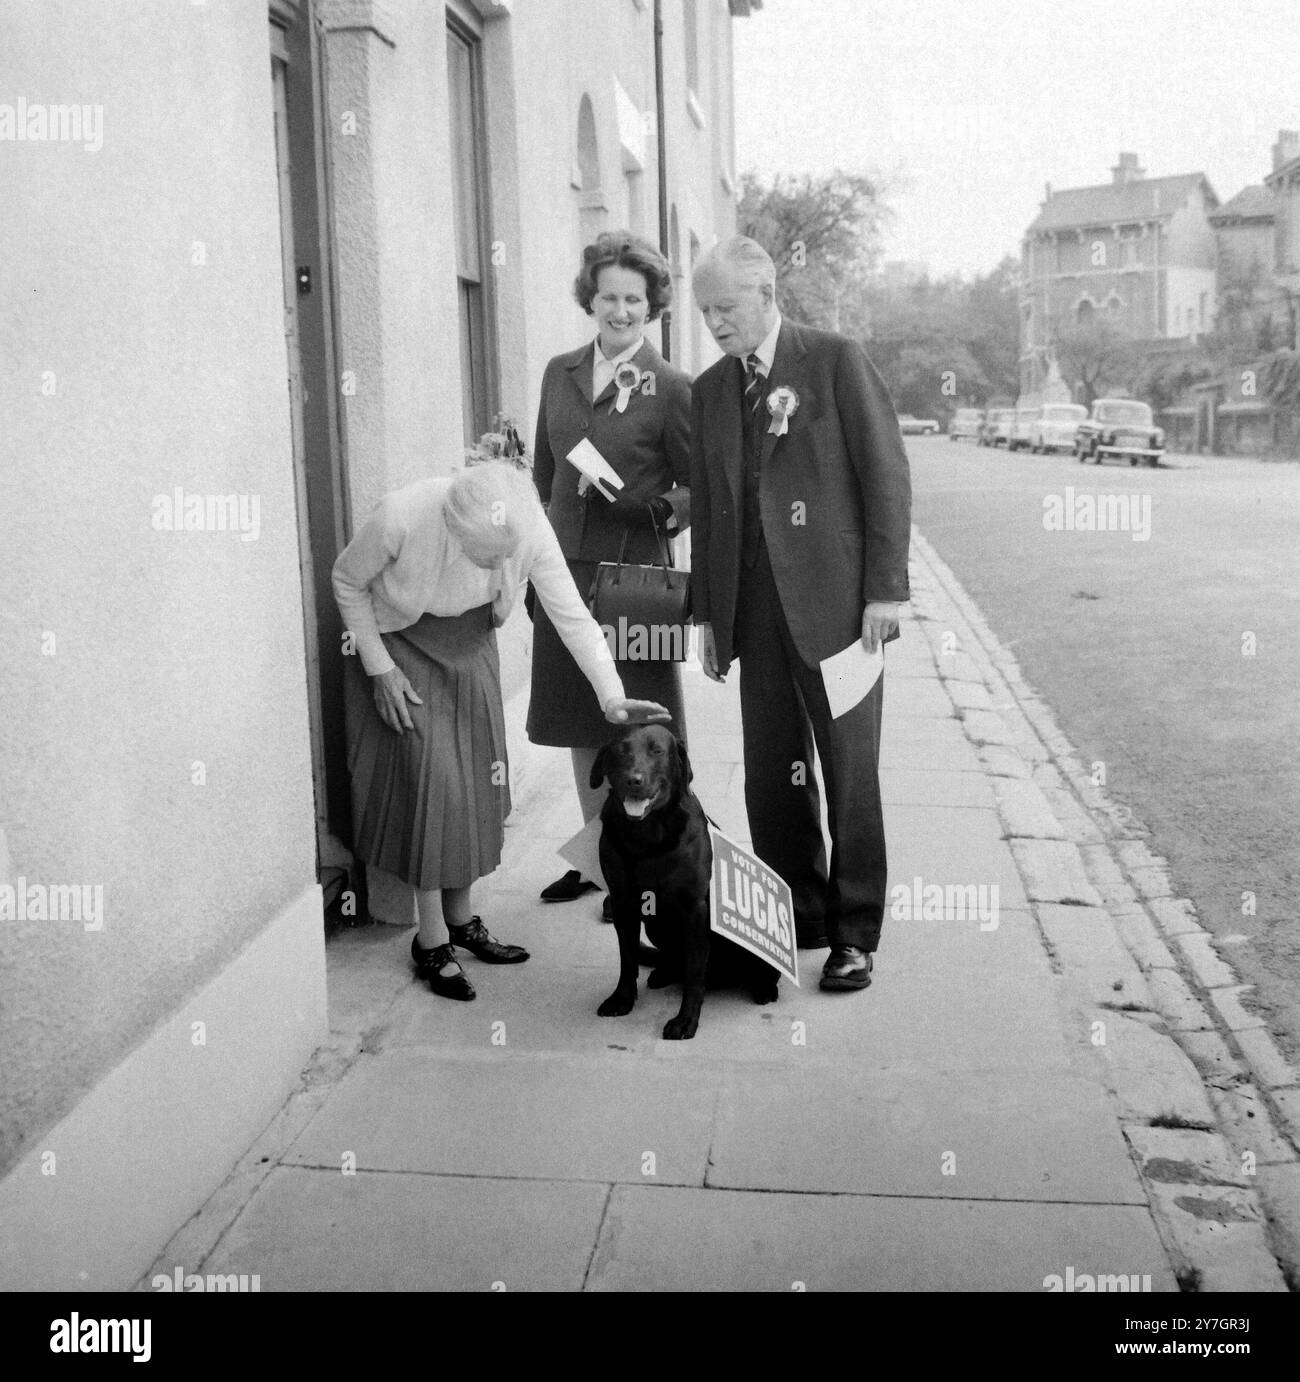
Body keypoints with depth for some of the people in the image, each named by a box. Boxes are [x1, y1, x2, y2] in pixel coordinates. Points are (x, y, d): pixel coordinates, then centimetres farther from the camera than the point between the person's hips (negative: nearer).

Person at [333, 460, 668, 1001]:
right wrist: (379, 667, -16)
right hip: (400, 644, -4)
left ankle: (461, 918, 22)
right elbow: (347, 581, -15)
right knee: (430, 782, -9)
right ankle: (431, 940, 3)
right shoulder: (401, 519, -34)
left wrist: (611, 696, -27)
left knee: (475, 780, 5)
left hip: (471, 649, 4)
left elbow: (572, 615, -19)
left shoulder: (531, 529, -26)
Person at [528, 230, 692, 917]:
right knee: (580, 727, 14)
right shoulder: (559, 373, 8)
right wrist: (554, 539, 15)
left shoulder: (671, 388, -7)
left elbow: (700, 487, -2)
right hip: (565, 568, 5)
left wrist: (660, 509, -20)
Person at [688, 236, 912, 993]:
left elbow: (887, 475, -5)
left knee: (850, 772, 1)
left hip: (835, 601, -5)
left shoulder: (838, 360, -1)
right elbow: (706, 505, 15)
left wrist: (886, 589, -11)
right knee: (772, 775, 7)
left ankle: (854, 934, 12)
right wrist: (708, 612, 11)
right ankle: (797, 920, 21)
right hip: (755, 610, 5)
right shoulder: (710, 388, 14)